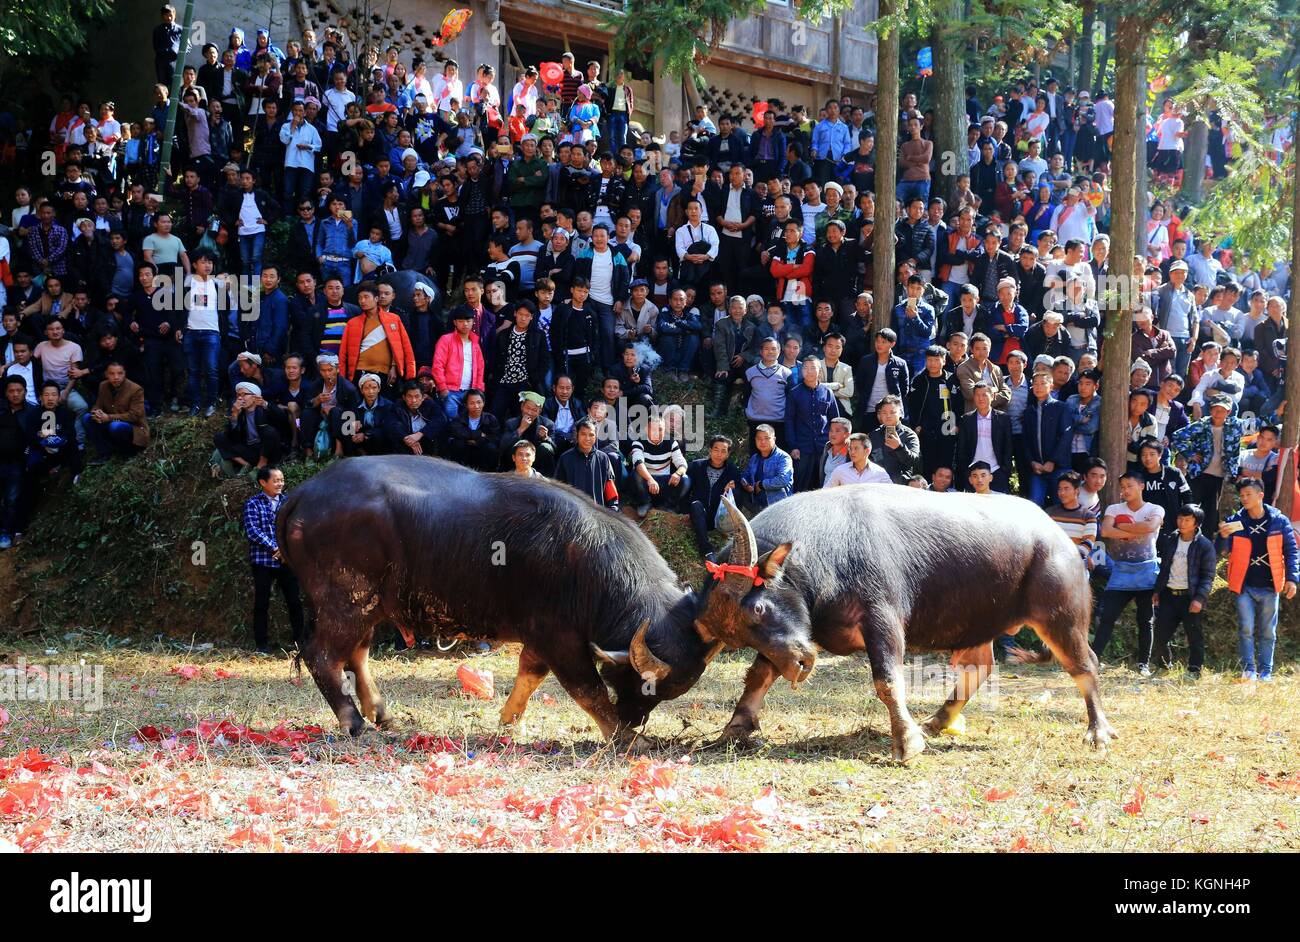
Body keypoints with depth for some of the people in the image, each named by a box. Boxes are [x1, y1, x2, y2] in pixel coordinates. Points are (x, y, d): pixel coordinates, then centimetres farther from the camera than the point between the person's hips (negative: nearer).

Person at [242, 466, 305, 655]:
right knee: (261, 603, 1)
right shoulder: (253, 504, -1)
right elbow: (252, 531, -10)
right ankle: (262, 644, 7)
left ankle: (300, 640, 12)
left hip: (286, 559, 3)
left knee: (294, 601, 2)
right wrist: (274, 548, -15)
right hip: (262, 560, -3)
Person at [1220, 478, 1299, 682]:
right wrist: (1224, 535, -29)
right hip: (1245, 587, 0)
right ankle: (1248, 670, 1)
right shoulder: (1235, 521, -1)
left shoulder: (1279, 521, -1)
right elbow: (1225, 549, -6)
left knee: (1268, 632, 7)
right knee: (1246, 630, -6)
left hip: (1269, 587, 0)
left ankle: (1266, 672, 14)